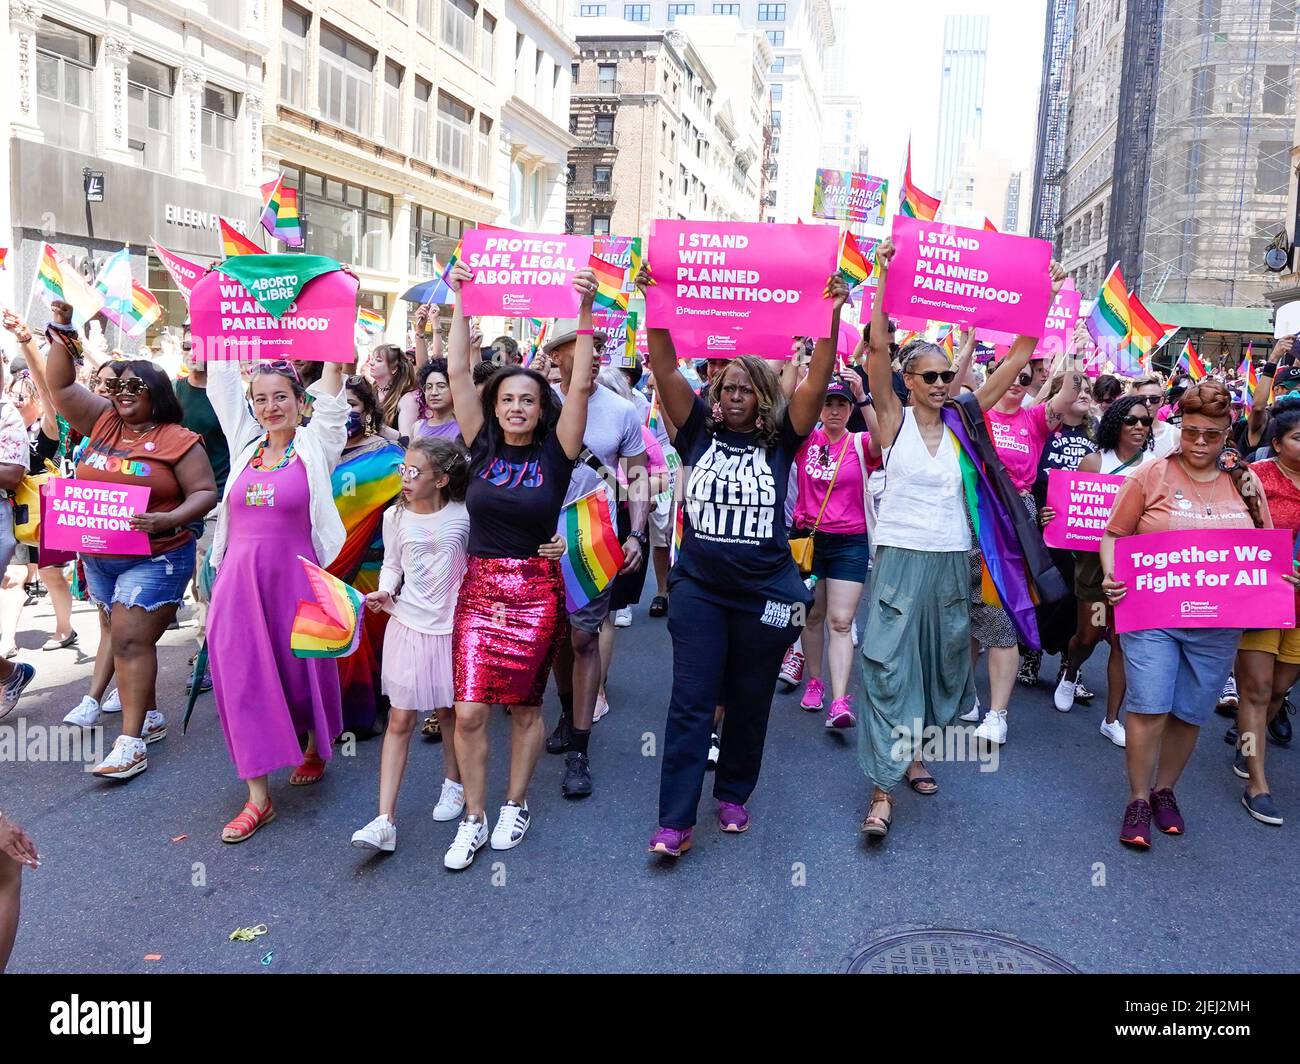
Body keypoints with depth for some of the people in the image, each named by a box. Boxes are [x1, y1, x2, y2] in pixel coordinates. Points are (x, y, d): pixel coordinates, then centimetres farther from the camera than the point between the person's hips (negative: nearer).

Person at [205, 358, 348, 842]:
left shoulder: (315, 446, 0)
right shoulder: (244, 443, 10)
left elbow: (332, 378, -7)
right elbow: (221, 379, 11)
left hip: (295, 577, -3)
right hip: (240, 578, 3)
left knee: (303, 667, 9)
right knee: (242, 678, 1)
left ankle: (314, 748, 40)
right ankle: (258, 797, 8)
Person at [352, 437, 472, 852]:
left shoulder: (464, 515, -7)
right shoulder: (396, 516, -2)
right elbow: (392, 564, 10)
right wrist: (384, 591, -9)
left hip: (450, 627, -1)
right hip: (407, 626, 1)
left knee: (446, 711, 14)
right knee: (400, 720, 0)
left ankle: (454, 783, 41)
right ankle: (385, 821, 0)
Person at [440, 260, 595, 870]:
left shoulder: (555, 452, -2)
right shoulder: (482, 447, 4)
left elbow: (580, 384, -12)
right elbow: (457, 373, 1)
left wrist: (586, 311, -17)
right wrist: (462, 303, -2)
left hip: (536, 592, -1)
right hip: (479, 587, 2)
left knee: (525, 706, 10)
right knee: (469, 711, -3)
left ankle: (515, 806, 29)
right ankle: (473, 821, 14)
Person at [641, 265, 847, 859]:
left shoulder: (780, 440, 2)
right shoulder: (698, 432, 3)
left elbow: (818, 381, -9)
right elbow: (666, 370, -6)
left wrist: (832, 316, -20)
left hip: (765, 593, 1)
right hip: (699, 588, 0)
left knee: (749, 703, 13)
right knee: (690, 703, -2)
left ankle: (733, 795, 32)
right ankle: (675, 822, 1)